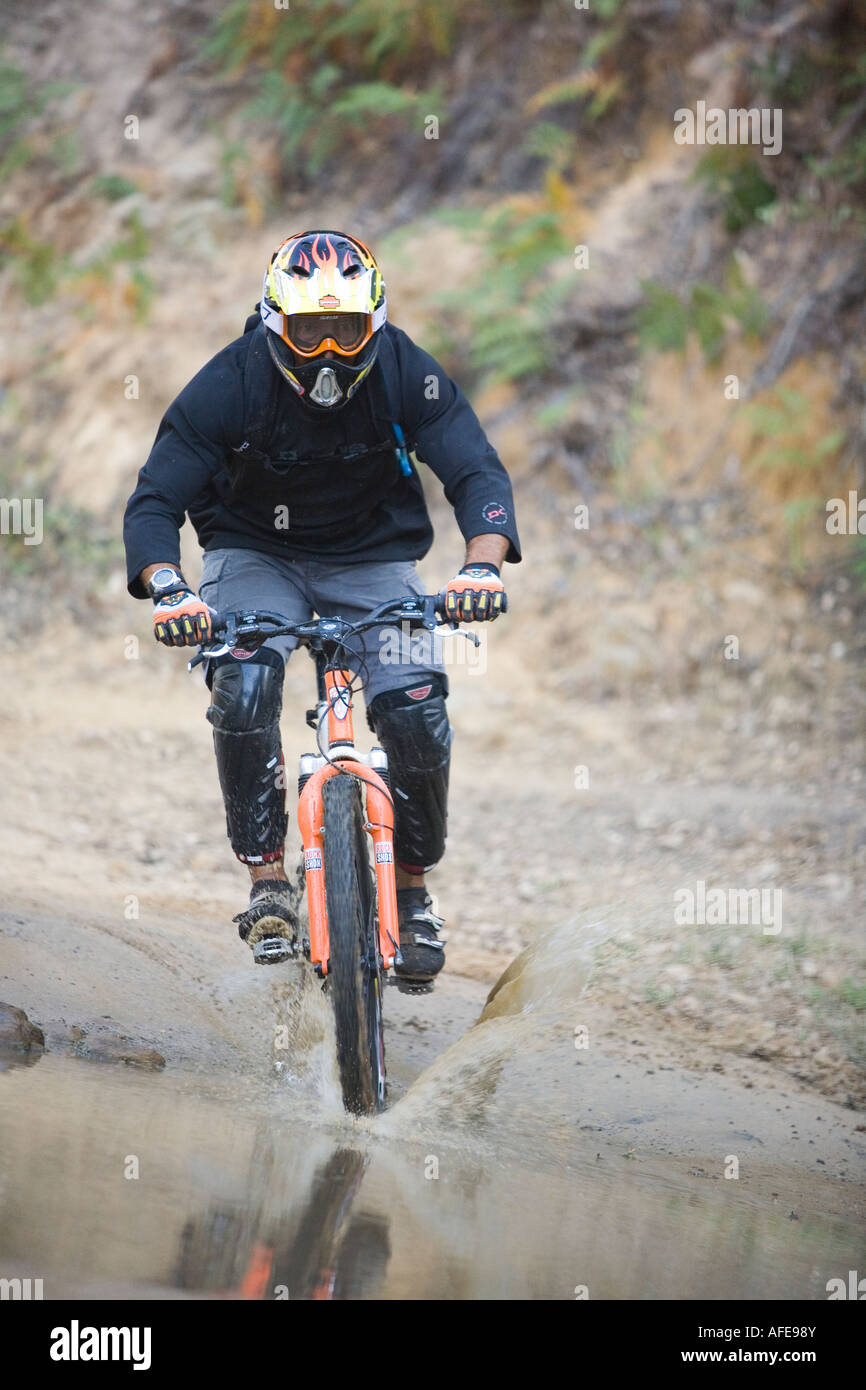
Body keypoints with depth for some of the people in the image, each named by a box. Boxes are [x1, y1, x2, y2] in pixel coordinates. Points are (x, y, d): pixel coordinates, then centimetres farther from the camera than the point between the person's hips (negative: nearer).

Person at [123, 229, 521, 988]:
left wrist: (483, 565, -41)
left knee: (418, 714, -20)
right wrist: (168, 589, -41)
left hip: (371, 561, 1)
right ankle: (268, 883, -20)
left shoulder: (405, 373, -18)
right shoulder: (231, 383, -21)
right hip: (257, 556, -1)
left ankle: (413, 894, 4)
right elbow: (154, 501, -21)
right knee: (244, 683, -31)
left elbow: (478, 473, -20)